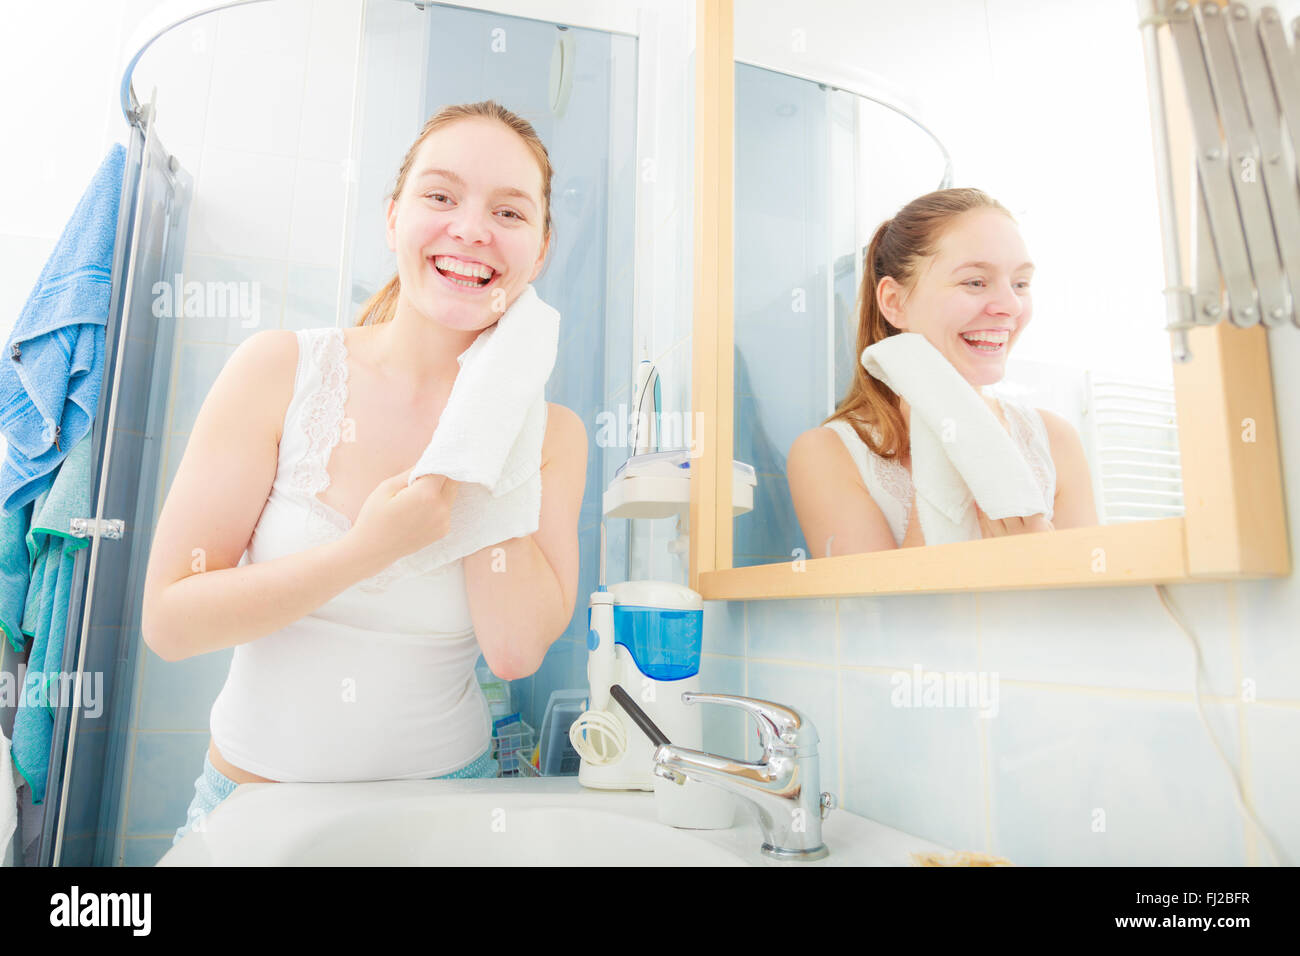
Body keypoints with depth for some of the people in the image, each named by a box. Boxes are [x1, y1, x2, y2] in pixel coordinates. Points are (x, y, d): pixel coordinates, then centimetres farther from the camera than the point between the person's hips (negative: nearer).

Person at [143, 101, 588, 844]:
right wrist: (368, 549, -23)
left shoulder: (550, 433, -7)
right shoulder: (280, 369, -9)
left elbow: (517, 650, -17)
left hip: (441, 803, 1)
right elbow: (168, 621, -10)